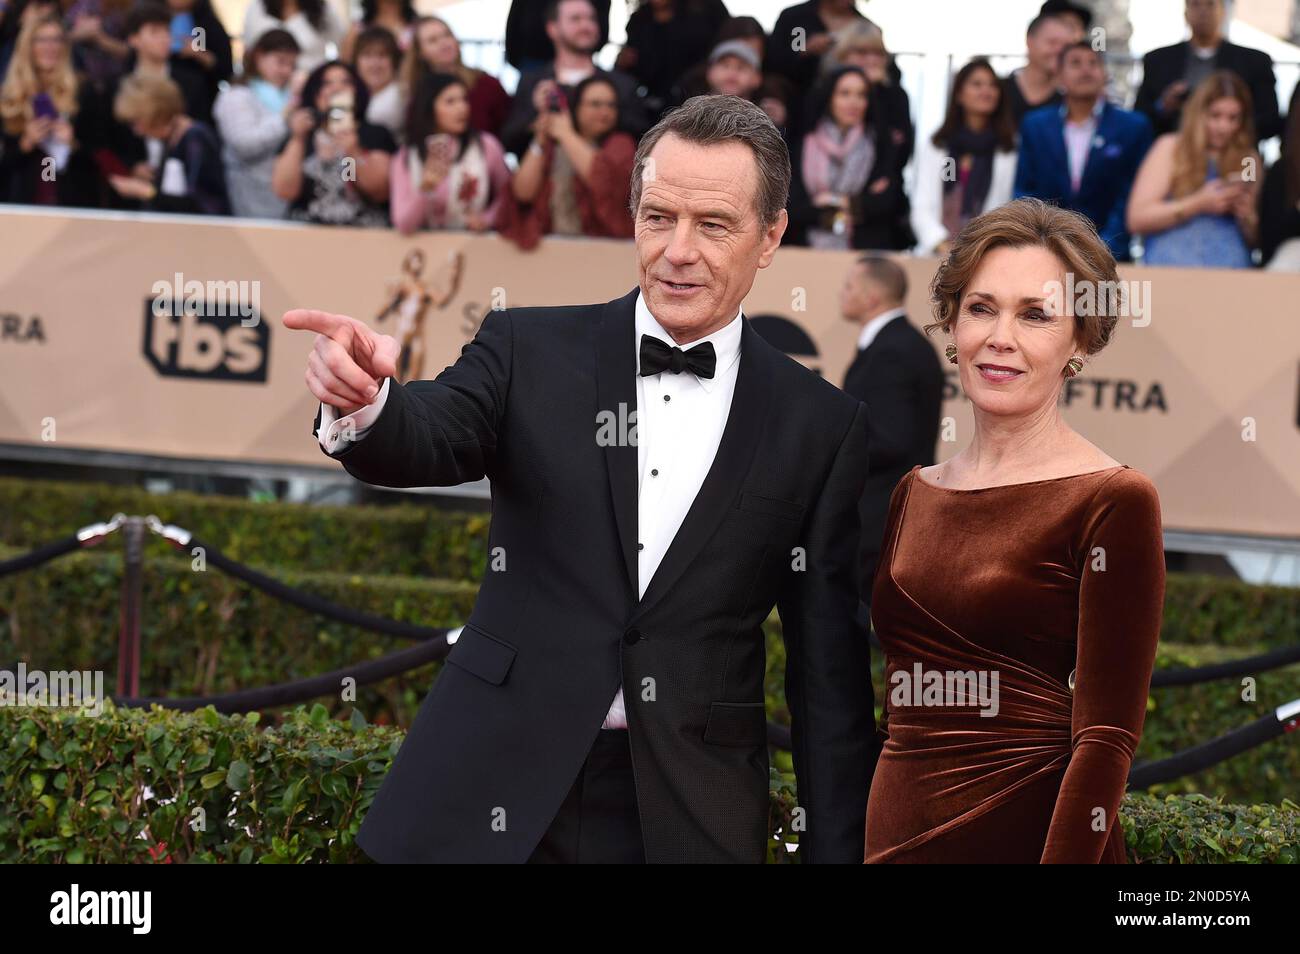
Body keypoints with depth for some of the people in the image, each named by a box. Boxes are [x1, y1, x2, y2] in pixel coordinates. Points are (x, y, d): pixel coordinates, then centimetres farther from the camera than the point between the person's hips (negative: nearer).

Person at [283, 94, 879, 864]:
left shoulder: (822, 427, 2)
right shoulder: (530, 351, 2)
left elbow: (830, 669, 4)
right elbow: (431, 441, -17)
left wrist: (836, 850, 2)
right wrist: (363, 404, -39)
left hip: (690, 819, 0)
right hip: (498, 796, 0)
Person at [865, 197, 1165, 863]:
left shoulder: (1113, 502, -9)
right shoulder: (913, 492, 9)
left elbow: (1107, 738, -14)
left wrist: (1066, 857, -22)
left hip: (1026, 834, -6)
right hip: (892, 837, 6)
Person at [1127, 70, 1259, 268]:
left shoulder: (1249, 160, 15)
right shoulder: (1170, 147, 6)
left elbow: (1254, 240, 21)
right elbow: (1136, 219, -3)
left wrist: (1248, 216, -1)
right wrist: (1198, 204, -11)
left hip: (1232, 271, 2)